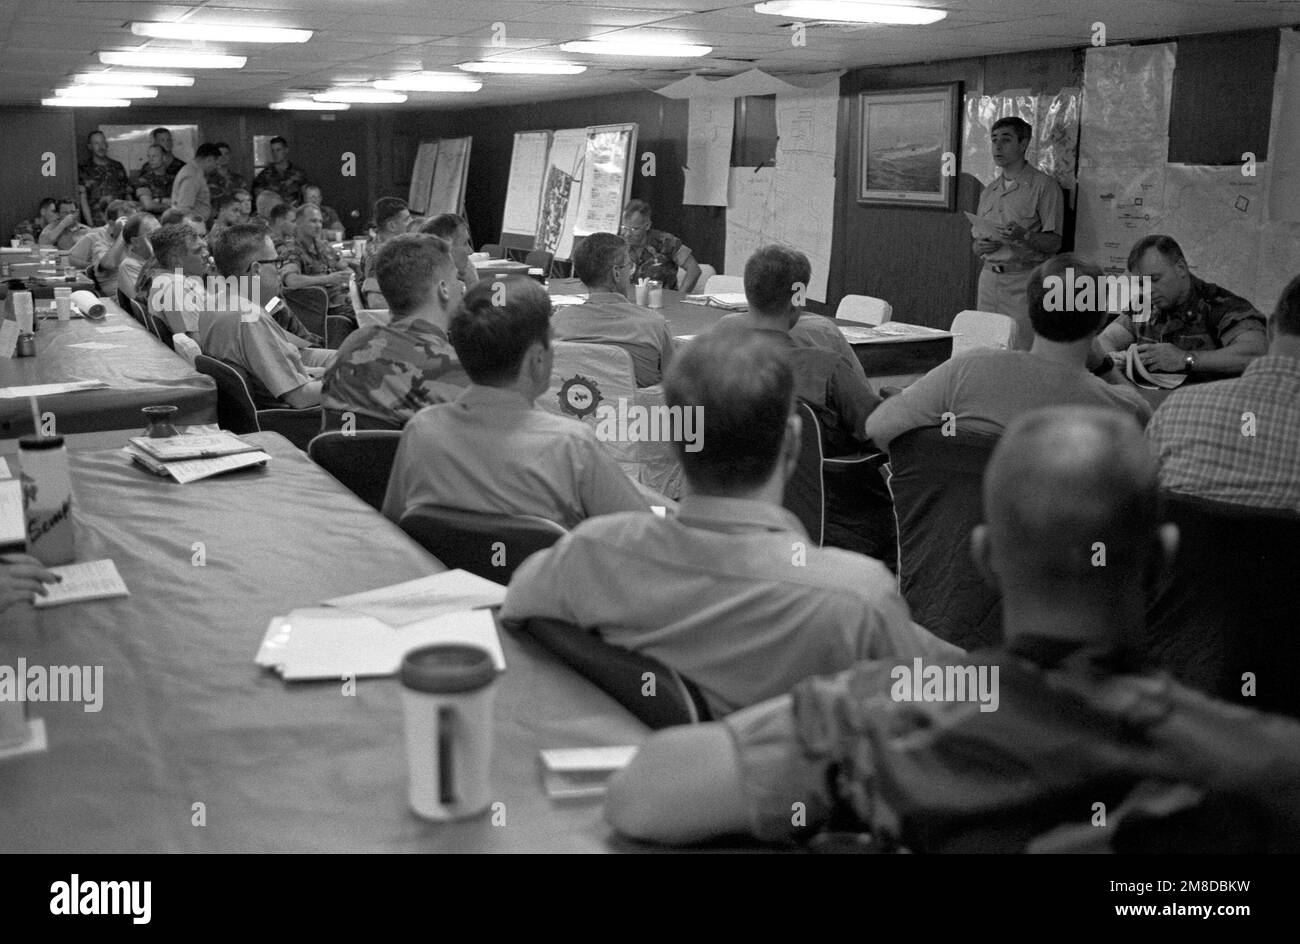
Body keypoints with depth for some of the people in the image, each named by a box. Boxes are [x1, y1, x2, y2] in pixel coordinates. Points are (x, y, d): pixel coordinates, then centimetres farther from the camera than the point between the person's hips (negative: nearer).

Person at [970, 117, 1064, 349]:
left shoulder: (1043, 186, -2)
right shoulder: (989, 191, 18)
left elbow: (1054, 243, -7)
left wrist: (1024, 236, -24)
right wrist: (981, 247, -3)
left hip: (1023, 280, -6)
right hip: (989, 276, 6)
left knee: (1020, 353, -11)